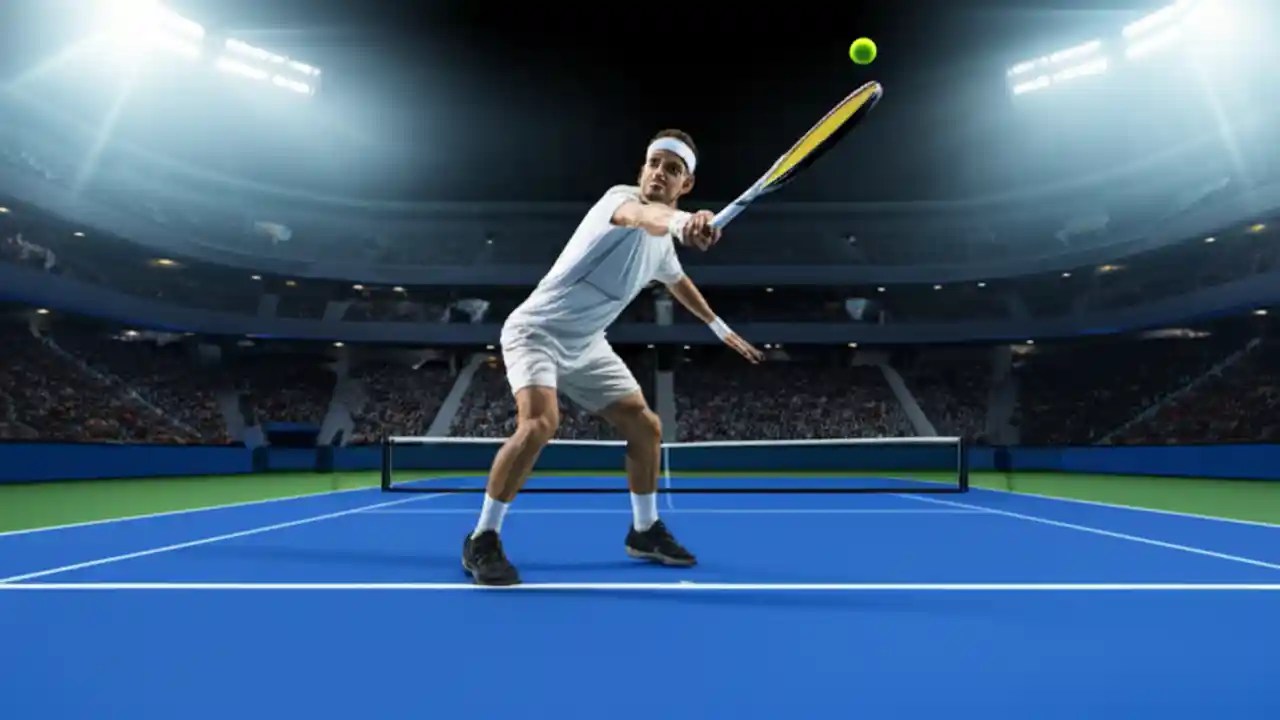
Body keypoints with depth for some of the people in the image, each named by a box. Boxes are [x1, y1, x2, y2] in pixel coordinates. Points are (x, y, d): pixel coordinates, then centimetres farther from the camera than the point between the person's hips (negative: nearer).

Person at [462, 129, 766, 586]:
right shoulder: (621, 197, -18)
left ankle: (645, 531, 26)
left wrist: (721, 328, 37)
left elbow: (679, 283, 30)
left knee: (646, 427, 6)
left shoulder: (662, 242, 7)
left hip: (585, 345, 8)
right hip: (537, 331, -8)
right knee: (539, 423, -30)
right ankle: (482, 540, -13)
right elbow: (644, 216, -45)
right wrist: (682, 220, -68)